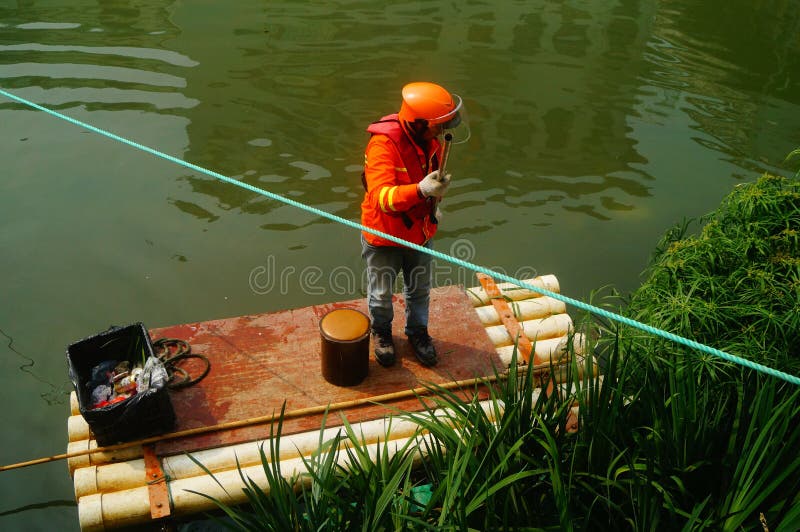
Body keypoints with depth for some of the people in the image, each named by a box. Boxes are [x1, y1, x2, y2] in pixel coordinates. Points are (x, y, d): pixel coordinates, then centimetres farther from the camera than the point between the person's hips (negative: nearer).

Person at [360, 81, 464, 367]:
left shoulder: (431, 140, -8)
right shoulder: (384, 144, -32)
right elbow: (381, 197, -43)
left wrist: (434, 201, 14)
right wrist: (421, 190, -56)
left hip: (420, 232, 5)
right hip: (384, 236, -5)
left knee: (419, 291, 23)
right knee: (381, 295, 17)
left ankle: (417, 331, 49)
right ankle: (382, 333, 47)